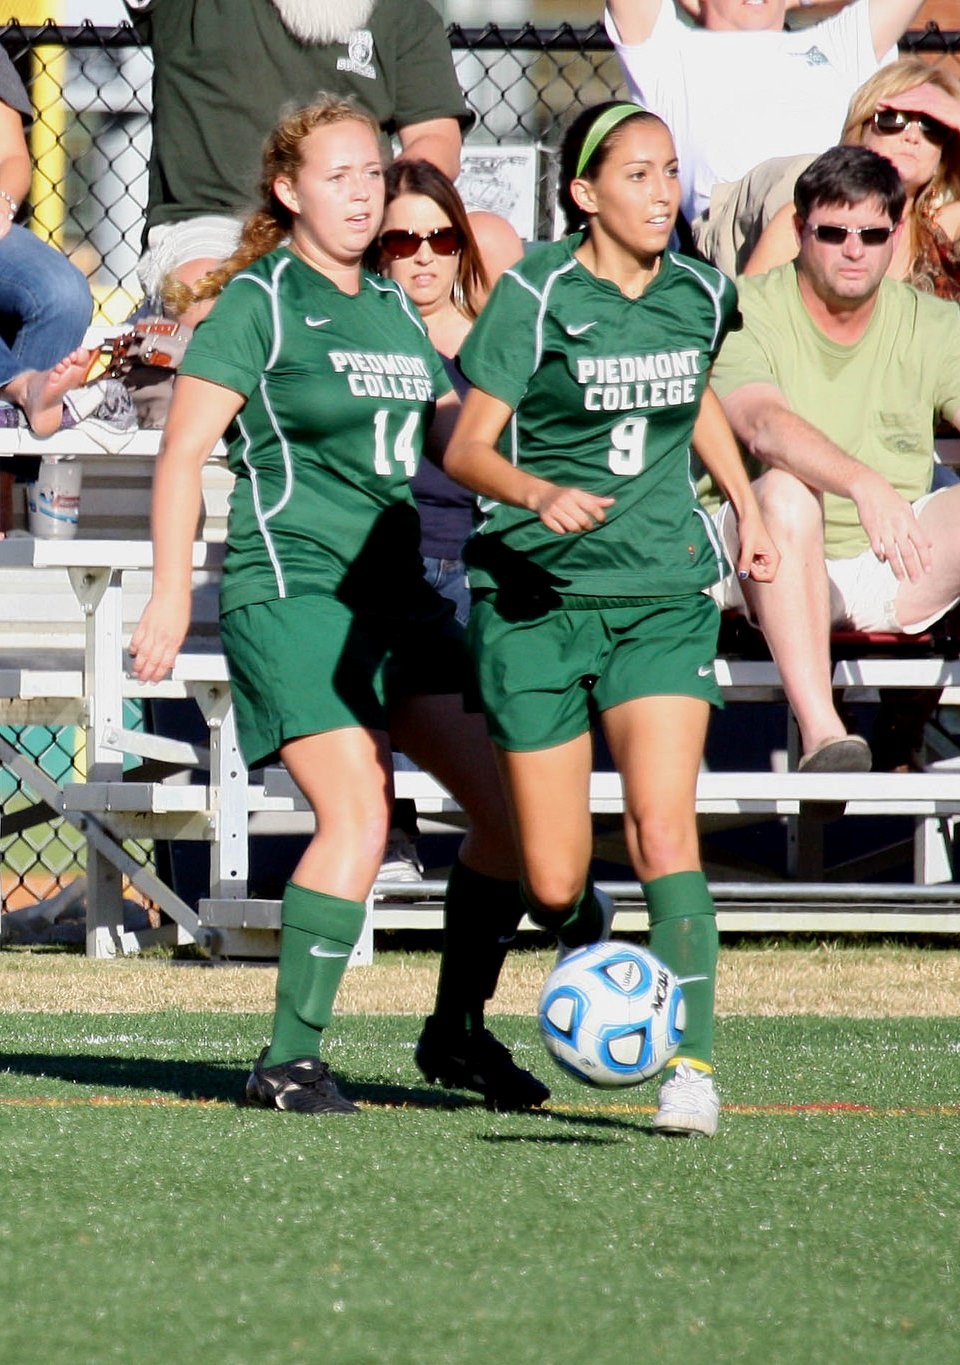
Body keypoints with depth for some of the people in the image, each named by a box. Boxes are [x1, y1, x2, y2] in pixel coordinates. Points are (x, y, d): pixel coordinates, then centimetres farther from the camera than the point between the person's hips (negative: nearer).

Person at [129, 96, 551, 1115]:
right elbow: (183, 450, -7)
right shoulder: (259, 303, -4)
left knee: (510, 800, 1)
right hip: (290, 585, -7)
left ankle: (457, 1030, 16)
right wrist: (170, 592, -13)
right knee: (358, 813, -20)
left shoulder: (392, 309, 16)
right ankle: (289, 1061, -12)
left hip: (394, 590, 7)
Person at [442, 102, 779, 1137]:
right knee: (554, 883, 1)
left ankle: (691, 1062, -18)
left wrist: (746, 507, 24)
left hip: (662, 595, 2)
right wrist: (541, 494, -28)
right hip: (536, 597, -2)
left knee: (664, 831, -18)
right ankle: (591, 964, 37)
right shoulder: (534, 297, -9)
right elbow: (467, 446, -10)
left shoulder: (701, 296, 4)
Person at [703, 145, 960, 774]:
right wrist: (864, 485, -43)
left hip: (890, 569, 4)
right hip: (776, 566, -4)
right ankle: (822, 734, -45)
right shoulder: (747, 313, -6)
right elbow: (762, 426, -25)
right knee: (786, 488, -35)